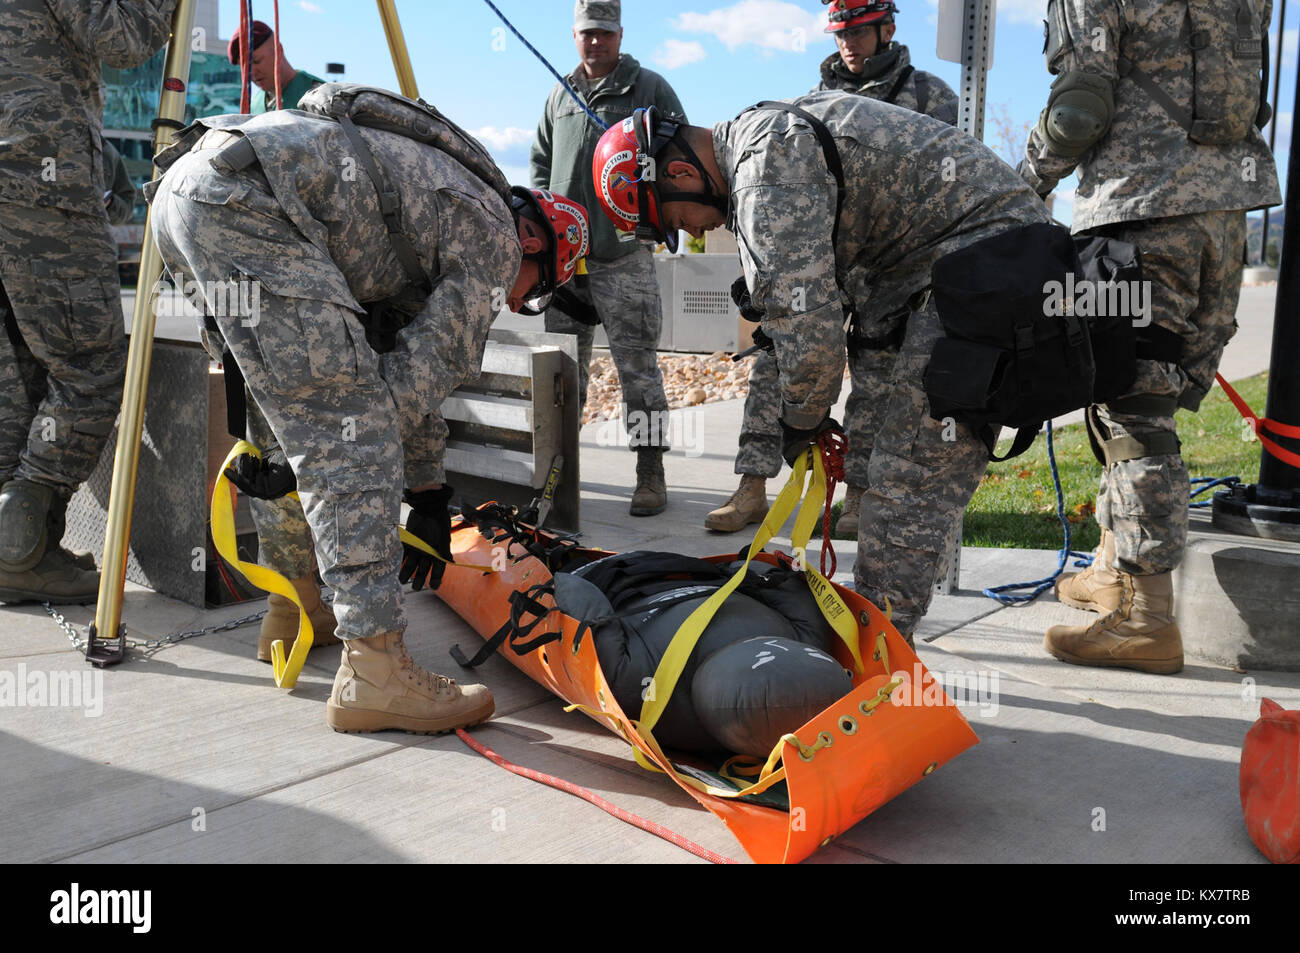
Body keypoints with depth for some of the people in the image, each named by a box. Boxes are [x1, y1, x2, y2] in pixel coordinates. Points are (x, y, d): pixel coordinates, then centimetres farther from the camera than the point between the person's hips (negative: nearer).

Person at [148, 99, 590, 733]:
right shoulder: (494, 237, 7)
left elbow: (400, 371, 35)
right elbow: (427, 372, -1)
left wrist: (428, 494, 38)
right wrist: (301, 466, 5)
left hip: (179, 190, 10)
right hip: (245, 194, -10)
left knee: (304, 399, 22)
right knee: (350, 423, -11)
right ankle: (374, 671, -12)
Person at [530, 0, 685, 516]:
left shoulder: (649, 87, 5)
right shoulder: (560, 95, 18)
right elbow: (540, 159, 28)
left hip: (625, 254, -5)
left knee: (637, 363, -6)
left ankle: (650, 473, -1)